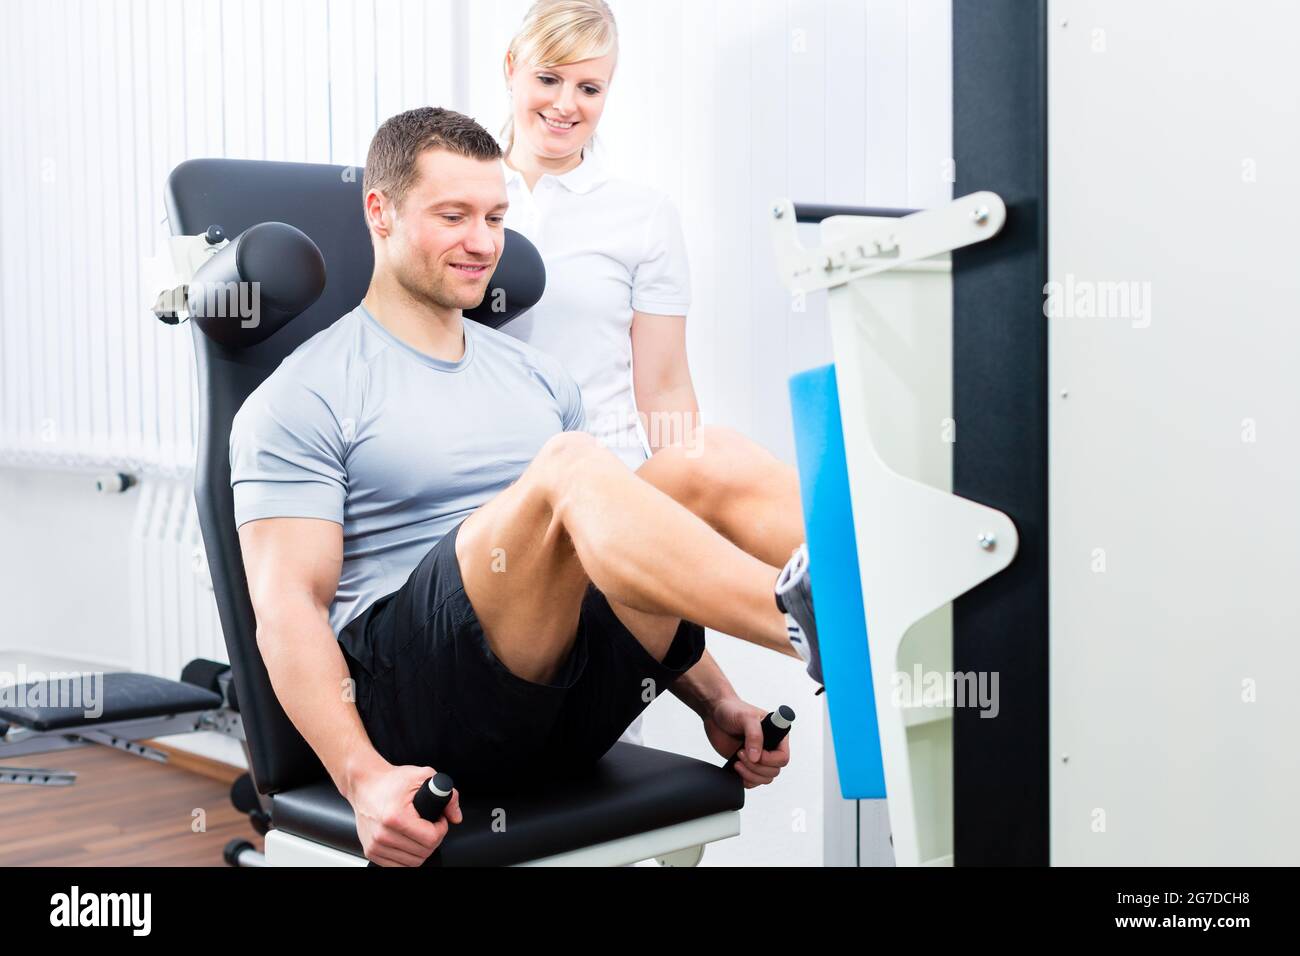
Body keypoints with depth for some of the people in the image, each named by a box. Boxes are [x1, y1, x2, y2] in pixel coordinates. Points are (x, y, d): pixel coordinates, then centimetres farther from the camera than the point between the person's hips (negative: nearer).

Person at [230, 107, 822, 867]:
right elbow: (288, 607, -8)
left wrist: (716, 700, 11)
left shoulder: (541, 378, 21)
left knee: (710, 462, -19)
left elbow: (624, 575, 24)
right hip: (415, 701, -5)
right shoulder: (307, 399, 2)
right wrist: (364, 777, -24)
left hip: (569, 700, 6)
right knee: (570, 467, -32)